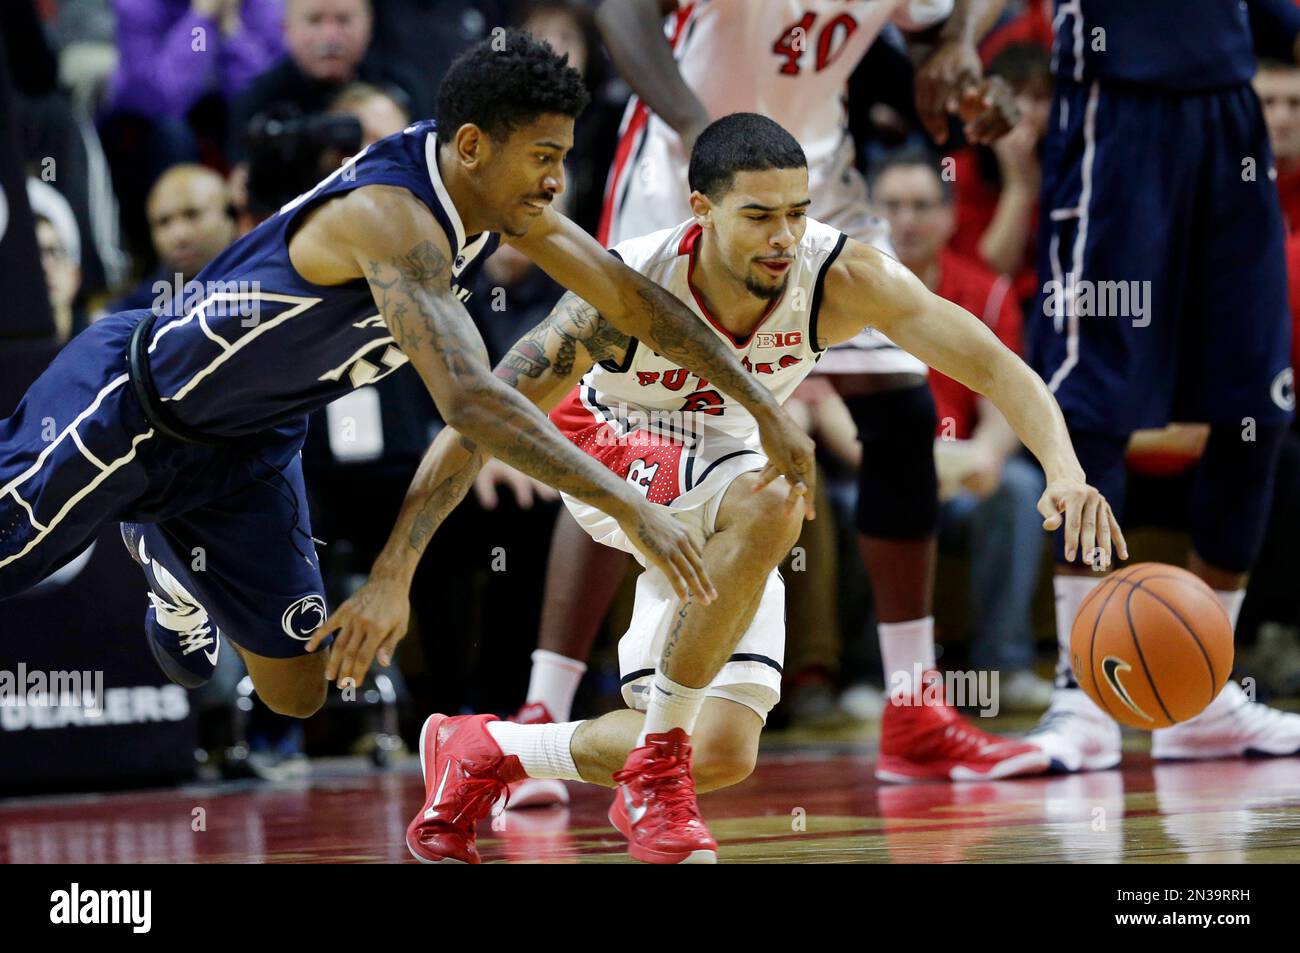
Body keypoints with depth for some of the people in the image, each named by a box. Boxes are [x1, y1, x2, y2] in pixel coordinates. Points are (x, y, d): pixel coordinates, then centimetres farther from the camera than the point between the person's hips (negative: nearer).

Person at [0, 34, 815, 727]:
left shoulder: (501, 197, -9)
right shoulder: (394, 216, -36)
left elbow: (631, 298, 2)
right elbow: (469, 398, -46)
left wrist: (764, 409, 0)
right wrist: (628, 507, -48)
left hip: (252, 446, 8)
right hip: (135, 406, -8)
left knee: (296, 690, 9)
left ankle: (171, 561, 34)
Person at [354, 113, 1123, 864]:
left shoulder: (843, 277, -27)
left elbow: (995, 367, -29)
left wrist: (1065, 470, -48)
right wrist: (388, 579, -29)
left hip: (719, 512, 4)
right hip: (605, 448, -4)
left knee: (722, 752, -9)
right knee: (769, 506, -37)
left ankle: (478, 753, 11)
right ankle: (656, 764, -24)